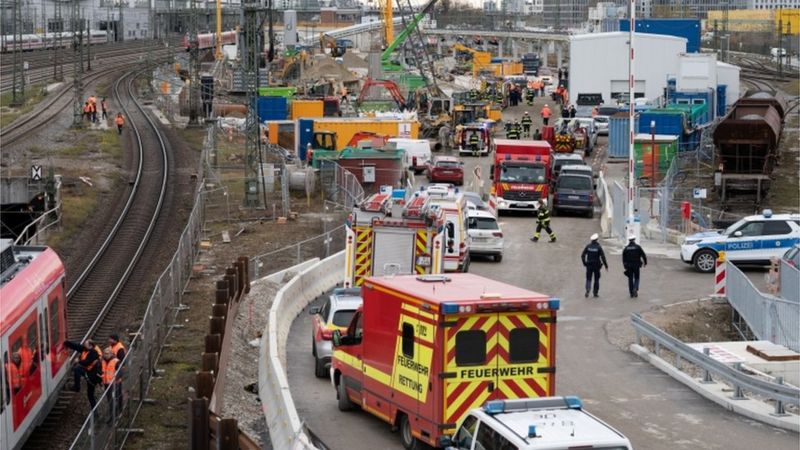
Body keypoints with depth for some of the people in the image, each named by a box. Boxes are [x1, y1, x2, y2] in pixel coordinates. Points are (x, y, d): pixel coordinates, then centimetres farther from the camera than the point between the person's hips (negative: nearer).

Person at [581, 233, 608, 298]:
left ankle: (587, 290, -18)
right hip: (596, 265, -1)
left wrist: (584, 263, 8)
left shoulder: (588, 246, -1)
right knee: (596, 279, 11)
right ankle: (595, 292, 12)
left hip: (589, 265, 1)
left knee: (588, 279, 5)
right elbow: (603, 257, -10)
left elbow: (582, 255, -3)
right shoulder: (599, 247, -8)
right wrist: (606, 266, -6)